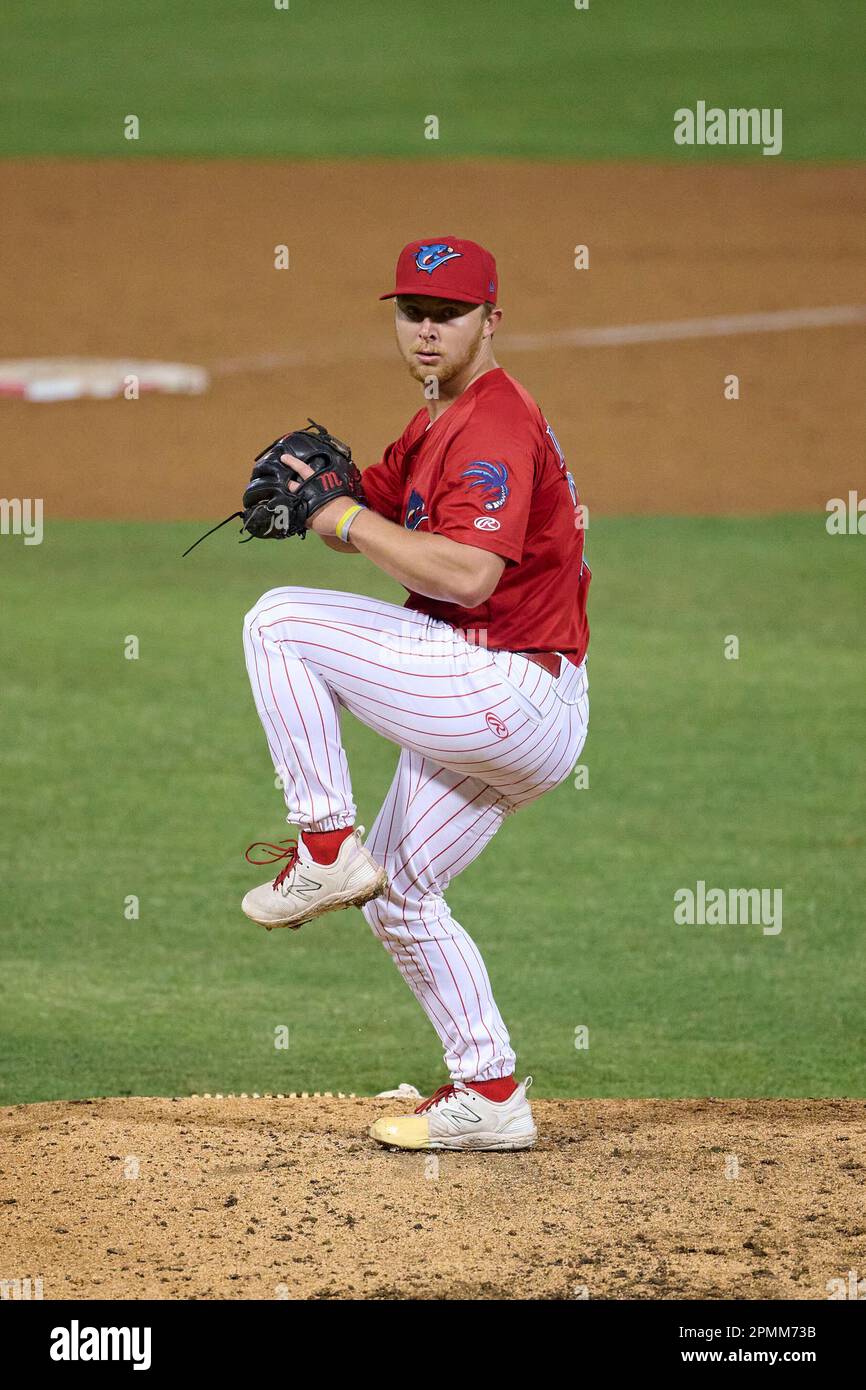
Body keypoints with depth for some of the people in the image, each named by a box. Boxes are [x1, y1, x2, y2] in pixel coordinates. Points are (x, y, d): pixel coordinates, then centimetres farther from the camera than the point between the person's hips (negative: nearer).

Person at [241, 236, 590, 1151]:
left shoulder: (495, 425, -16)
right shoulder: (438, 424, 18)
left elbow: (468, 574, -28)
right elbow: (378, 502, 21)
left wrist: (349, 523, -19)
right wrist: (316, 485, -2)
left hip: (511, 691, -10)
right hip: (495, 713, 10)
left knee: (279, 621, -11)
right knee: (396, 896, 19)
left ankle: (326, 845, -9)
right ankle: (489, 1100, 19)